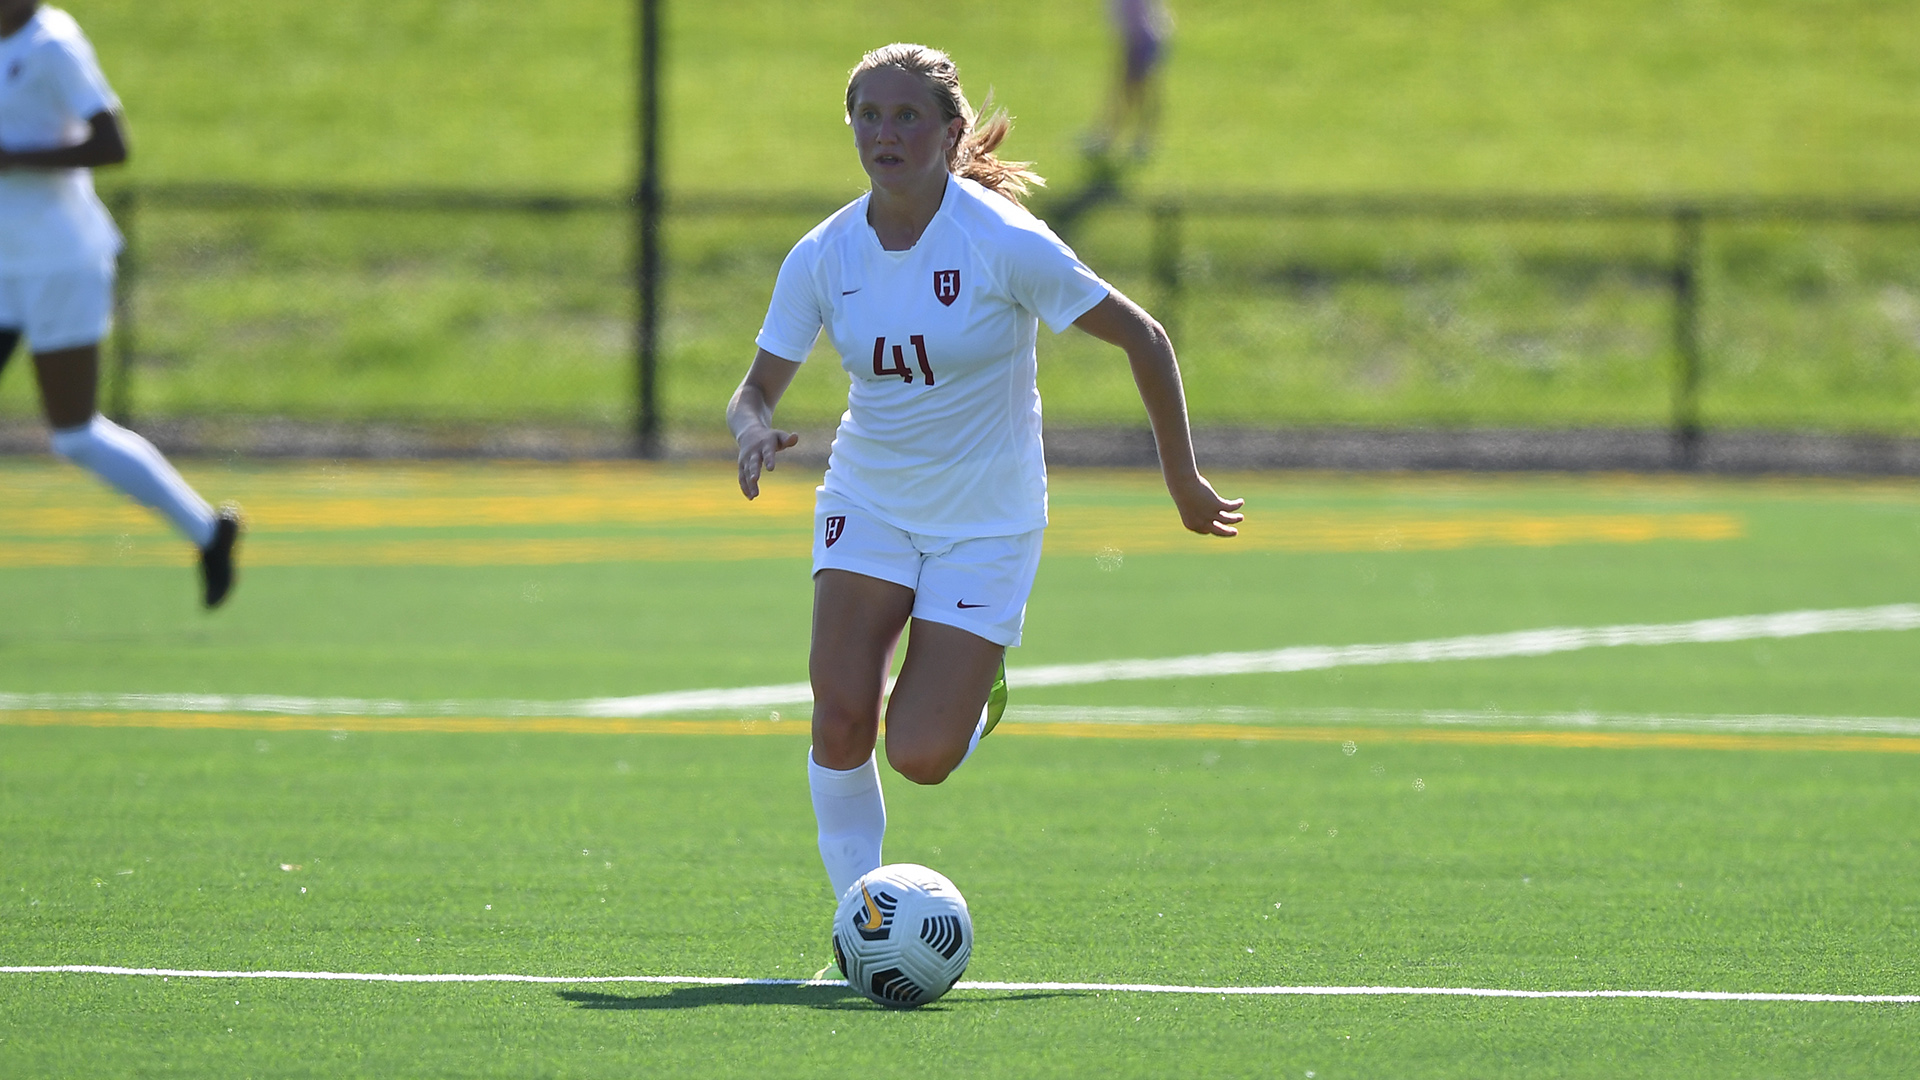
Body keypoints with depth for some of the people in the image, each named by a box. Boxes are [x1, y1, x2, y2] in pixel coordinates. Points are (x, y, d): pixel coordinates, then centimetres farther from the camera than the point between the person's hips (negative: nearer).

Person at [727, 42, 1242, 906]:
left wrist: (1182, 482, -4)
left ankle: (976, 695, 25)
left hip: (986, 520, -3)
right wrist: (756, 431, -27)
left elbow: (1141, 338, -10)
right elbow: (754, 391, -2)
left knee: (919, 757, -12)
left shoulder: (1005, 243, -19)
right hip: (868, 503, 3)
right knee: (840, 720, -17)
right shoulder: (822, 258, -7)